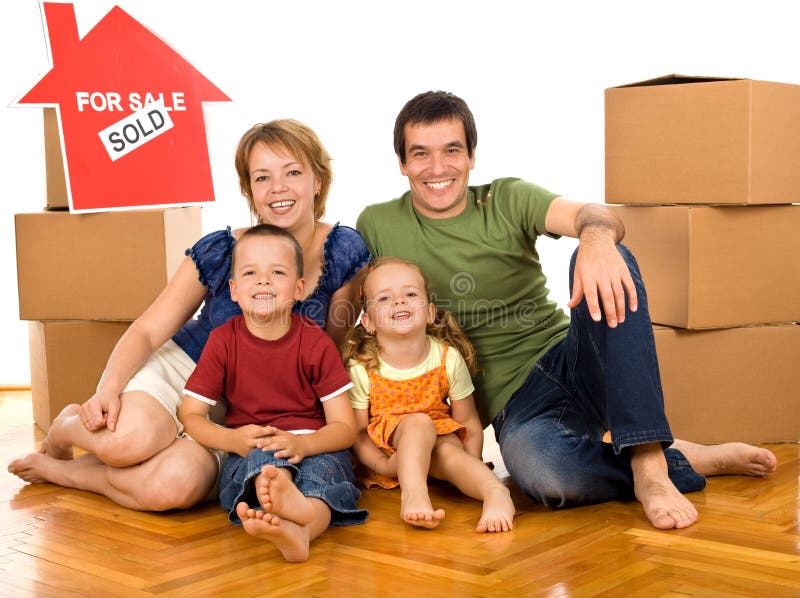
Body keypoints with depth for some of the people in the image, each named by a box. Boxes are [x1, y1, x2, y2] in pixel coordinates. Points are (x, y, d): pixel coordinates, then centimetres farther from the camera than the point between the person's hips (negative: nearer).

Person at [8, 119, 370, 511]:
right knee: (130, 439, -34)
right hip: (179, 366, 0)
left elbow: (334, 347, 1)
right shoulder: (218, 252, -11)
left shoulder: (345, 251, -10)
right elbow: (148, 330, -8)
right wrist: (109, 389, -26)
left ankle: (60, 471, -3)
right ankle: (66, 427, 4)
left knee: (176, 485, -31)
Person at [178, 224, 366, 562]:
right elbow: (189, 414, 1)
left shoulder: (316, 343, -2)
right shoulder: (223, 341, 2)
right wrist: (232, 439, -20)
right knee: (265, 458, -35)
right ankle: (286, 500, -70)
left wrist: (302, 444, -26)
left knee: (323, 470, -35)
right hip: (248, 456, 0)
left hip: (315, 449, 0)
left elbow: (345, 427, -4)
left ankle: (300, 531, -68)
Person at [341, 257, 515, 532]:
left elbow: (468, 422, -3)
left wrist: (471, 468, -16)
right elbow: (358, 432, -8)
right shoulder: (362, 368, -13)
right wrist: (382, 465, -26)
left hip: (438, 438, 2)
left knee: (449, 451, -34)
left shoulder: (448, 358, -9)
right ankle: (413, 494, -54)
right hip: (388, 443, -2)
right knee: (418, 422, -35)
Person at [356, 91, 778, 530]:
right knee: (538, 467, -39)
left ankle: (648, 463, -31)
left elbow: (592, 215, -17)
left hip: (574, 361, 2)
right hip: (514, 401, -1)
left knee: (605, 259, -30)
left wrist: (596, 236, -43)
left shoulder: (506, 201, 1)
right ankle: (686, 461, -15)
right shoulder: (378, 227, 4)